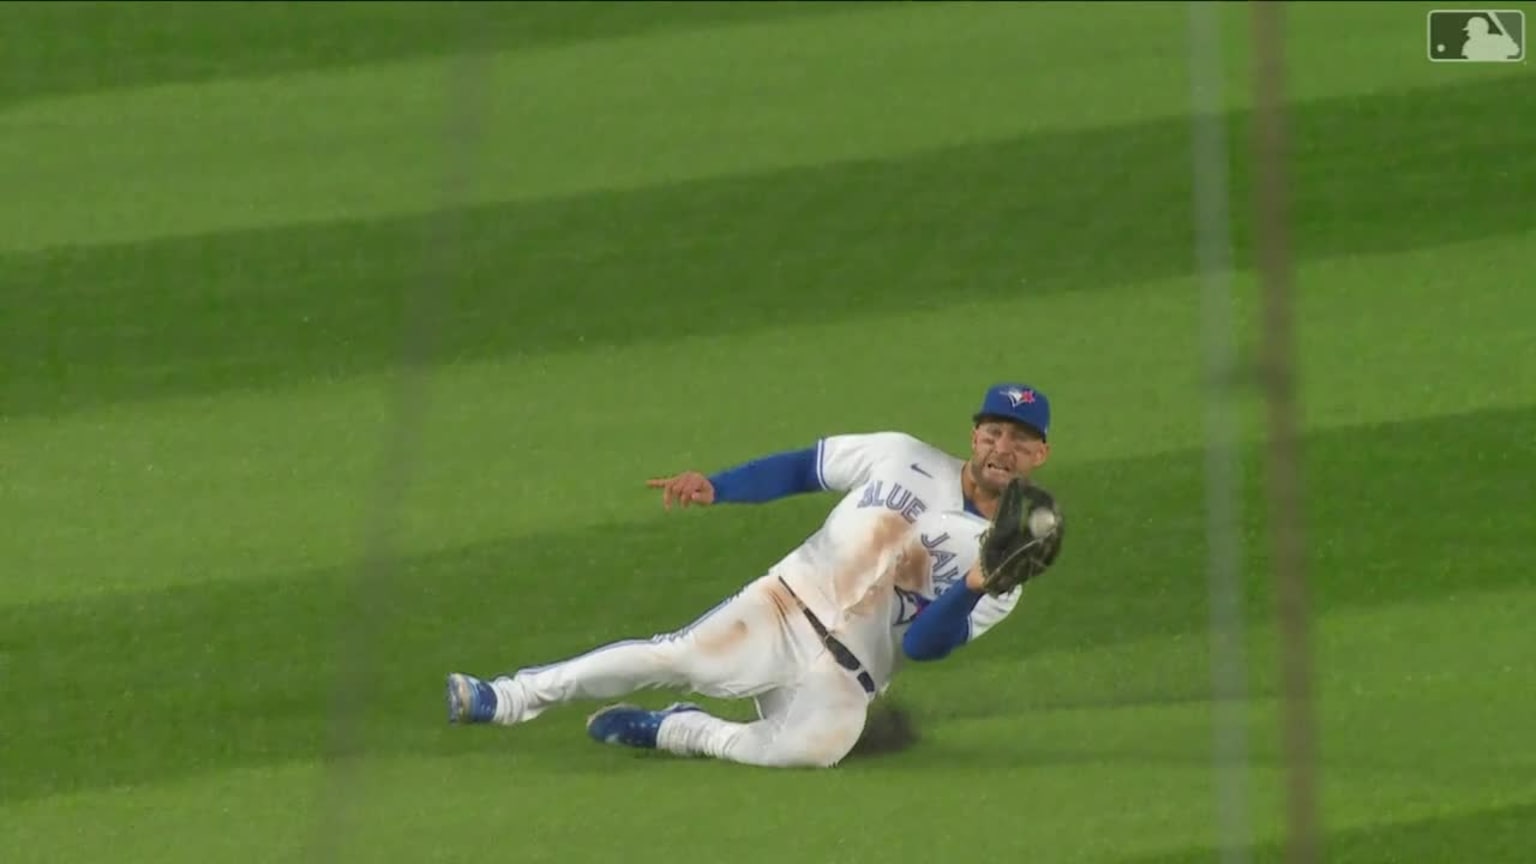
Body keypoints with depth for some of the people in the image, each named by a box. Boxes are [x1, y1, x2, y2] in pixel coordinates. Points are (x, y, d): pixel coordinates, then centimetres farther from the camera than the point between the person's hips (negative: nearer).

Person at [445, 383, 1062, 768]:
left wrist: (975, 587, -25)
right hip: (785, 607, 1)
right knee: (673, 657, -25)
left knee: (815, 745, -33)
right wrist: (710, 487, -2)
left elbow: (924, 646, -7)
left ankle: (675, 732, -10)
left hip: (846, 675, -1)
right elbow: (801, 469, 12)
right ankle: (507, 700, -19)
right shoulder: (901, 459, 6)